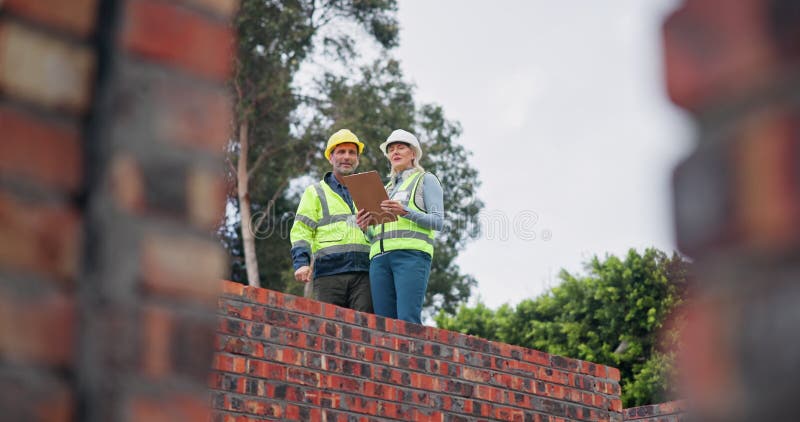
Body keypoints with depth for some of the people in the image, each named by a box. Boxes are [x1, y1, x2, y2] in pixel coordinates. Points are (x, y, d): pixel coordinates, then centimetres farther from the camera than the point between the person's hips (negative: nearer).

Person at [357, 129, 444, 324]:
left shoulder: (426, 180, 14)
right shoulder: (387, 189, 30)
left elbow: (438, 221, 0)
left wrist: (405, 212, -15)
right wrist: (366, 227, 3)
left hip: (412, 254, -6)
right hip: (380, 257, 6)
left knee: (408, 321, -20)